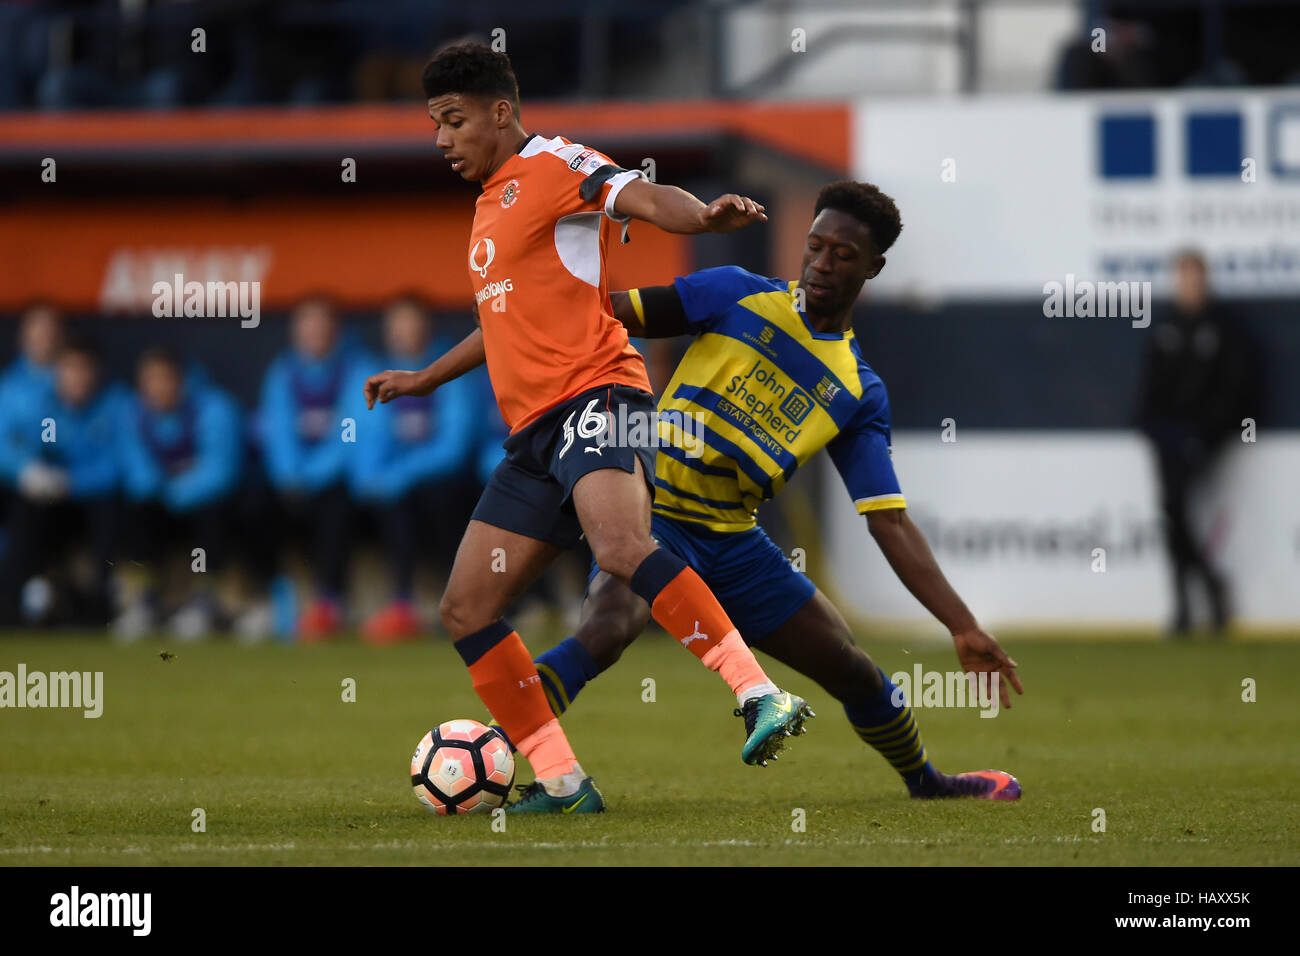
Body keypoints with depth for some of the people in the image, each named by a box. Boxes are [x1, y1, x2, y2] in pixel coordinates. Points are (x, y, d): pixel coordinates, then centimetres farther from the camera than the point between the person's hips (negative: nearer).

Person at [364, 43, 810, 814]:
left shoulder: (551, 165, -1)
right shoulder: (494, 201, 25)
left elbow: (644, 197, -20)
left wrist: (704, 216, -41)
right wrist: (423, 380, 49)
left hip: (593, 393, -9)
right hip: (535, 431, 10)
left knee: (620, 546, -35)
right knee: (466, 609, 4)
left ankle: (762, 697, -40)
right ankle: (562, 783, 7)